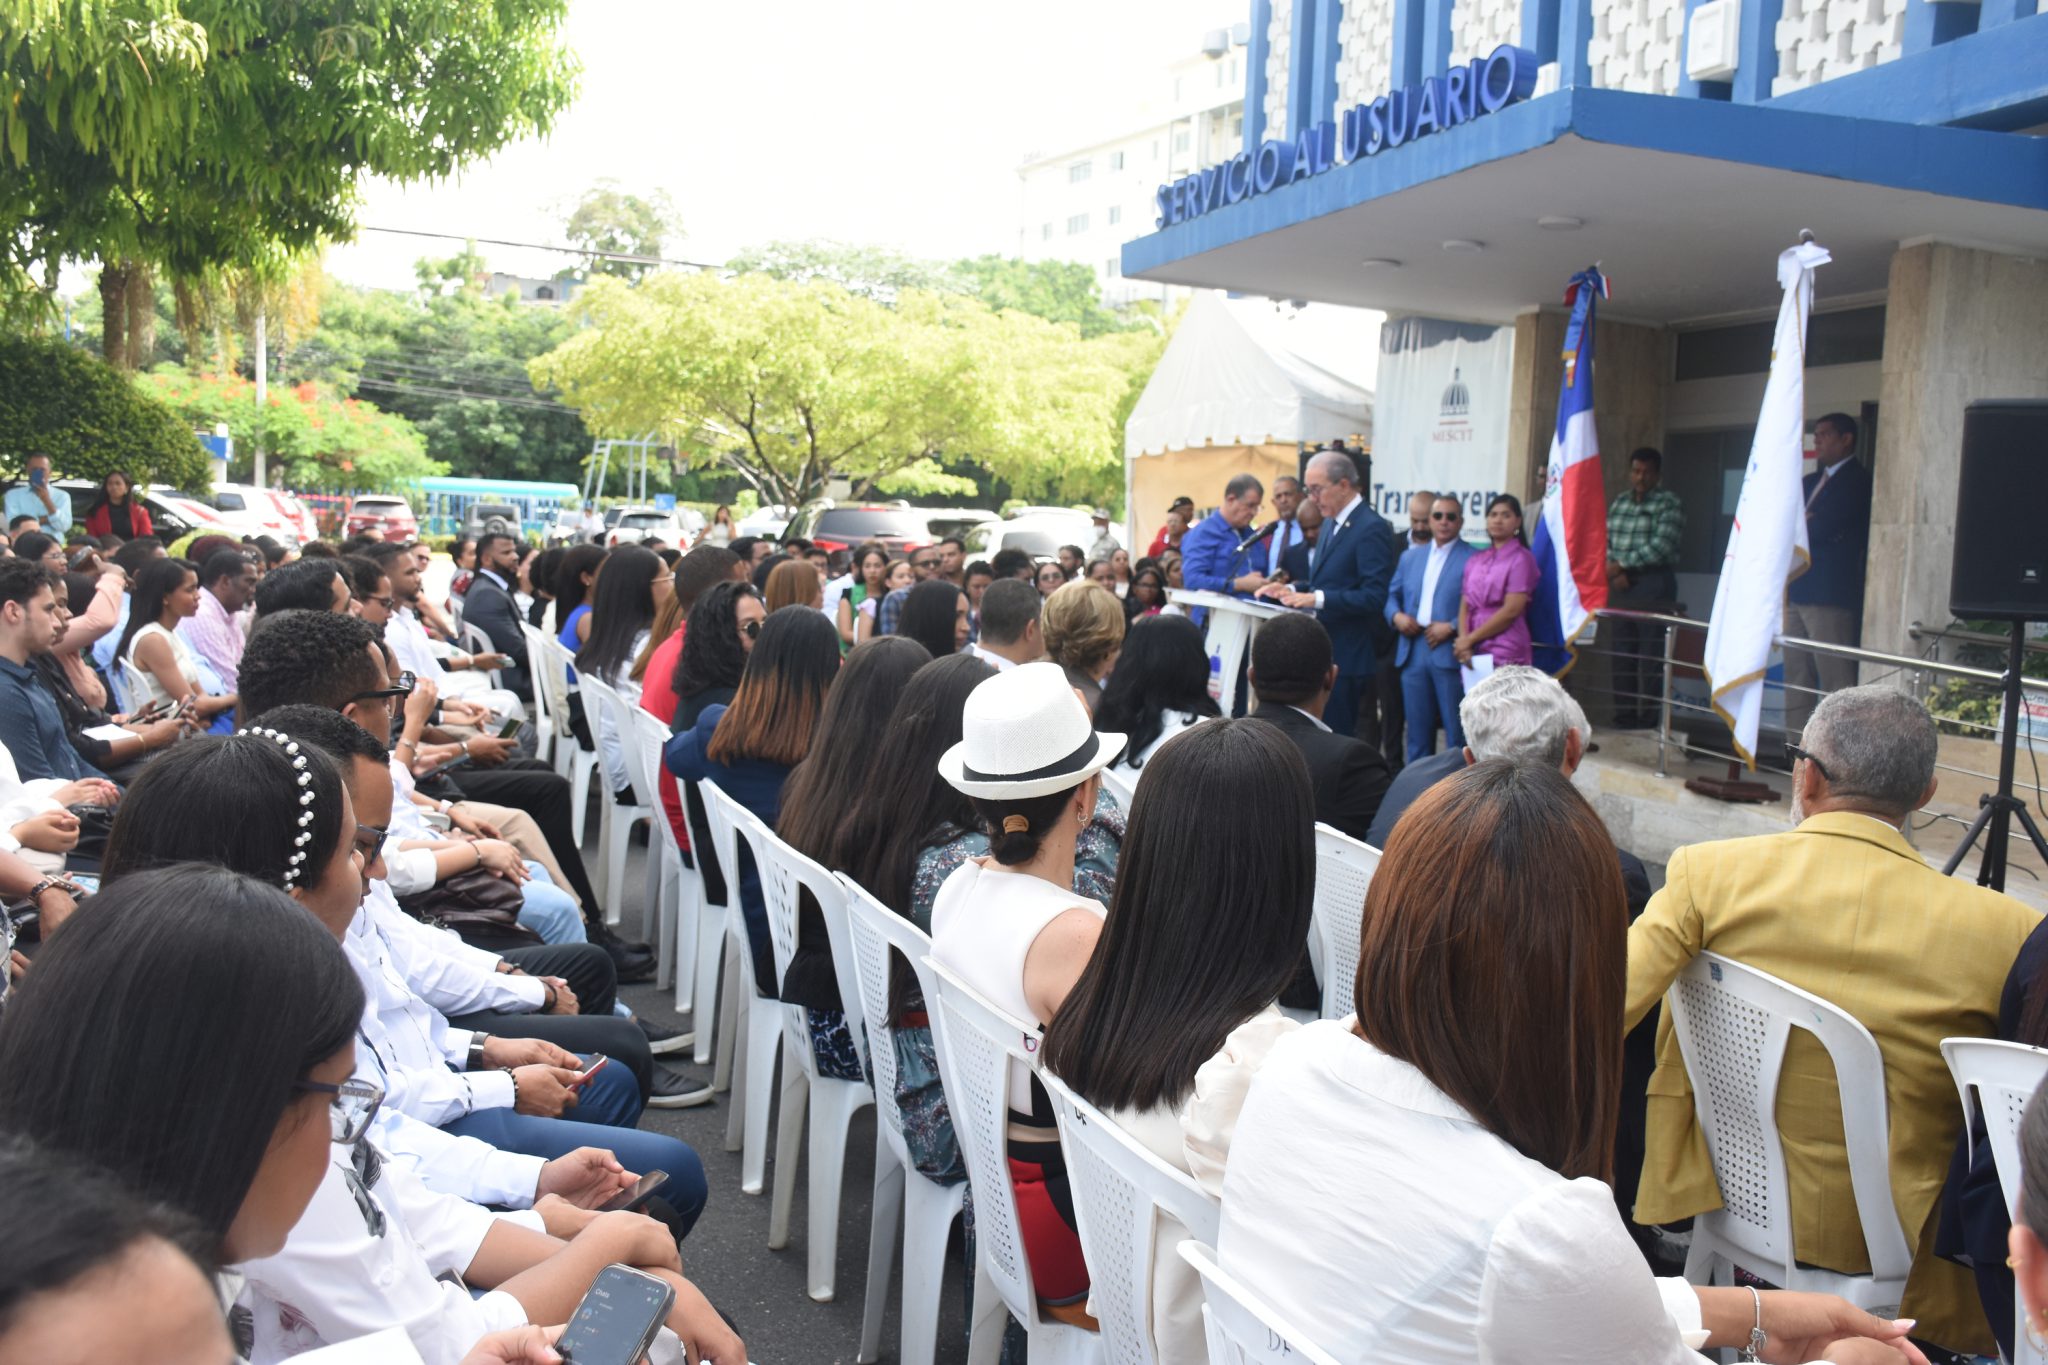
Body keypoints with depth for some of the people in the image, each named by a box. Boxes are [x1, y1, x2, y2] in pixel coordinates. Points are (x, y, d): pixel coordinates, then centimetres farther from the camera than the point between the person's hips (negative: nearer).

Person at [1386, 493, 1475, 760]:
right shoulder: (1410, 556, 17)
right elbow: (1392, 594, 18)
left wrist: (1452, 627, -18)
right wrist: (1396, 616, -2)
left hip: (1450, 653, -5)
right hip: (1412, 651, 5)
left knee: (1456, 732, -1)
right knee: (1417, 730, 11)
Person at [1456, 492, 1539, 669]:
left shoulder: (1521, 559, -1)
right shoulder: (1475, 560, 15)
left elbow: (1512, 610, -10)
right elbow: (1465, 606, 10)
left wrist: (1470, 639, -8)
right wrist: (1463, 641, -7)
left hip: (1505, 654, -5)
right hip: (1473, 652, 5)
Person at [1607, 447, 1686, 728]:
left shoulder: (1669, 503, -1)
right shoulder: (1619, 501, 15)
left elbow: (1661, 546, -12)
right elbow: (1606, 541, 11)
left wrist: (1621, 564, -12)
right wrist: (1615, 573, -6)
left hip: (1654, 585, -5)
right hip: (1620, 585, 5)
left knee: (1651, 654, -6)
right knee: (1622, 652, 8)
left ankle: (1649, 717, -1)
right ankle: (1624, 715, 15)